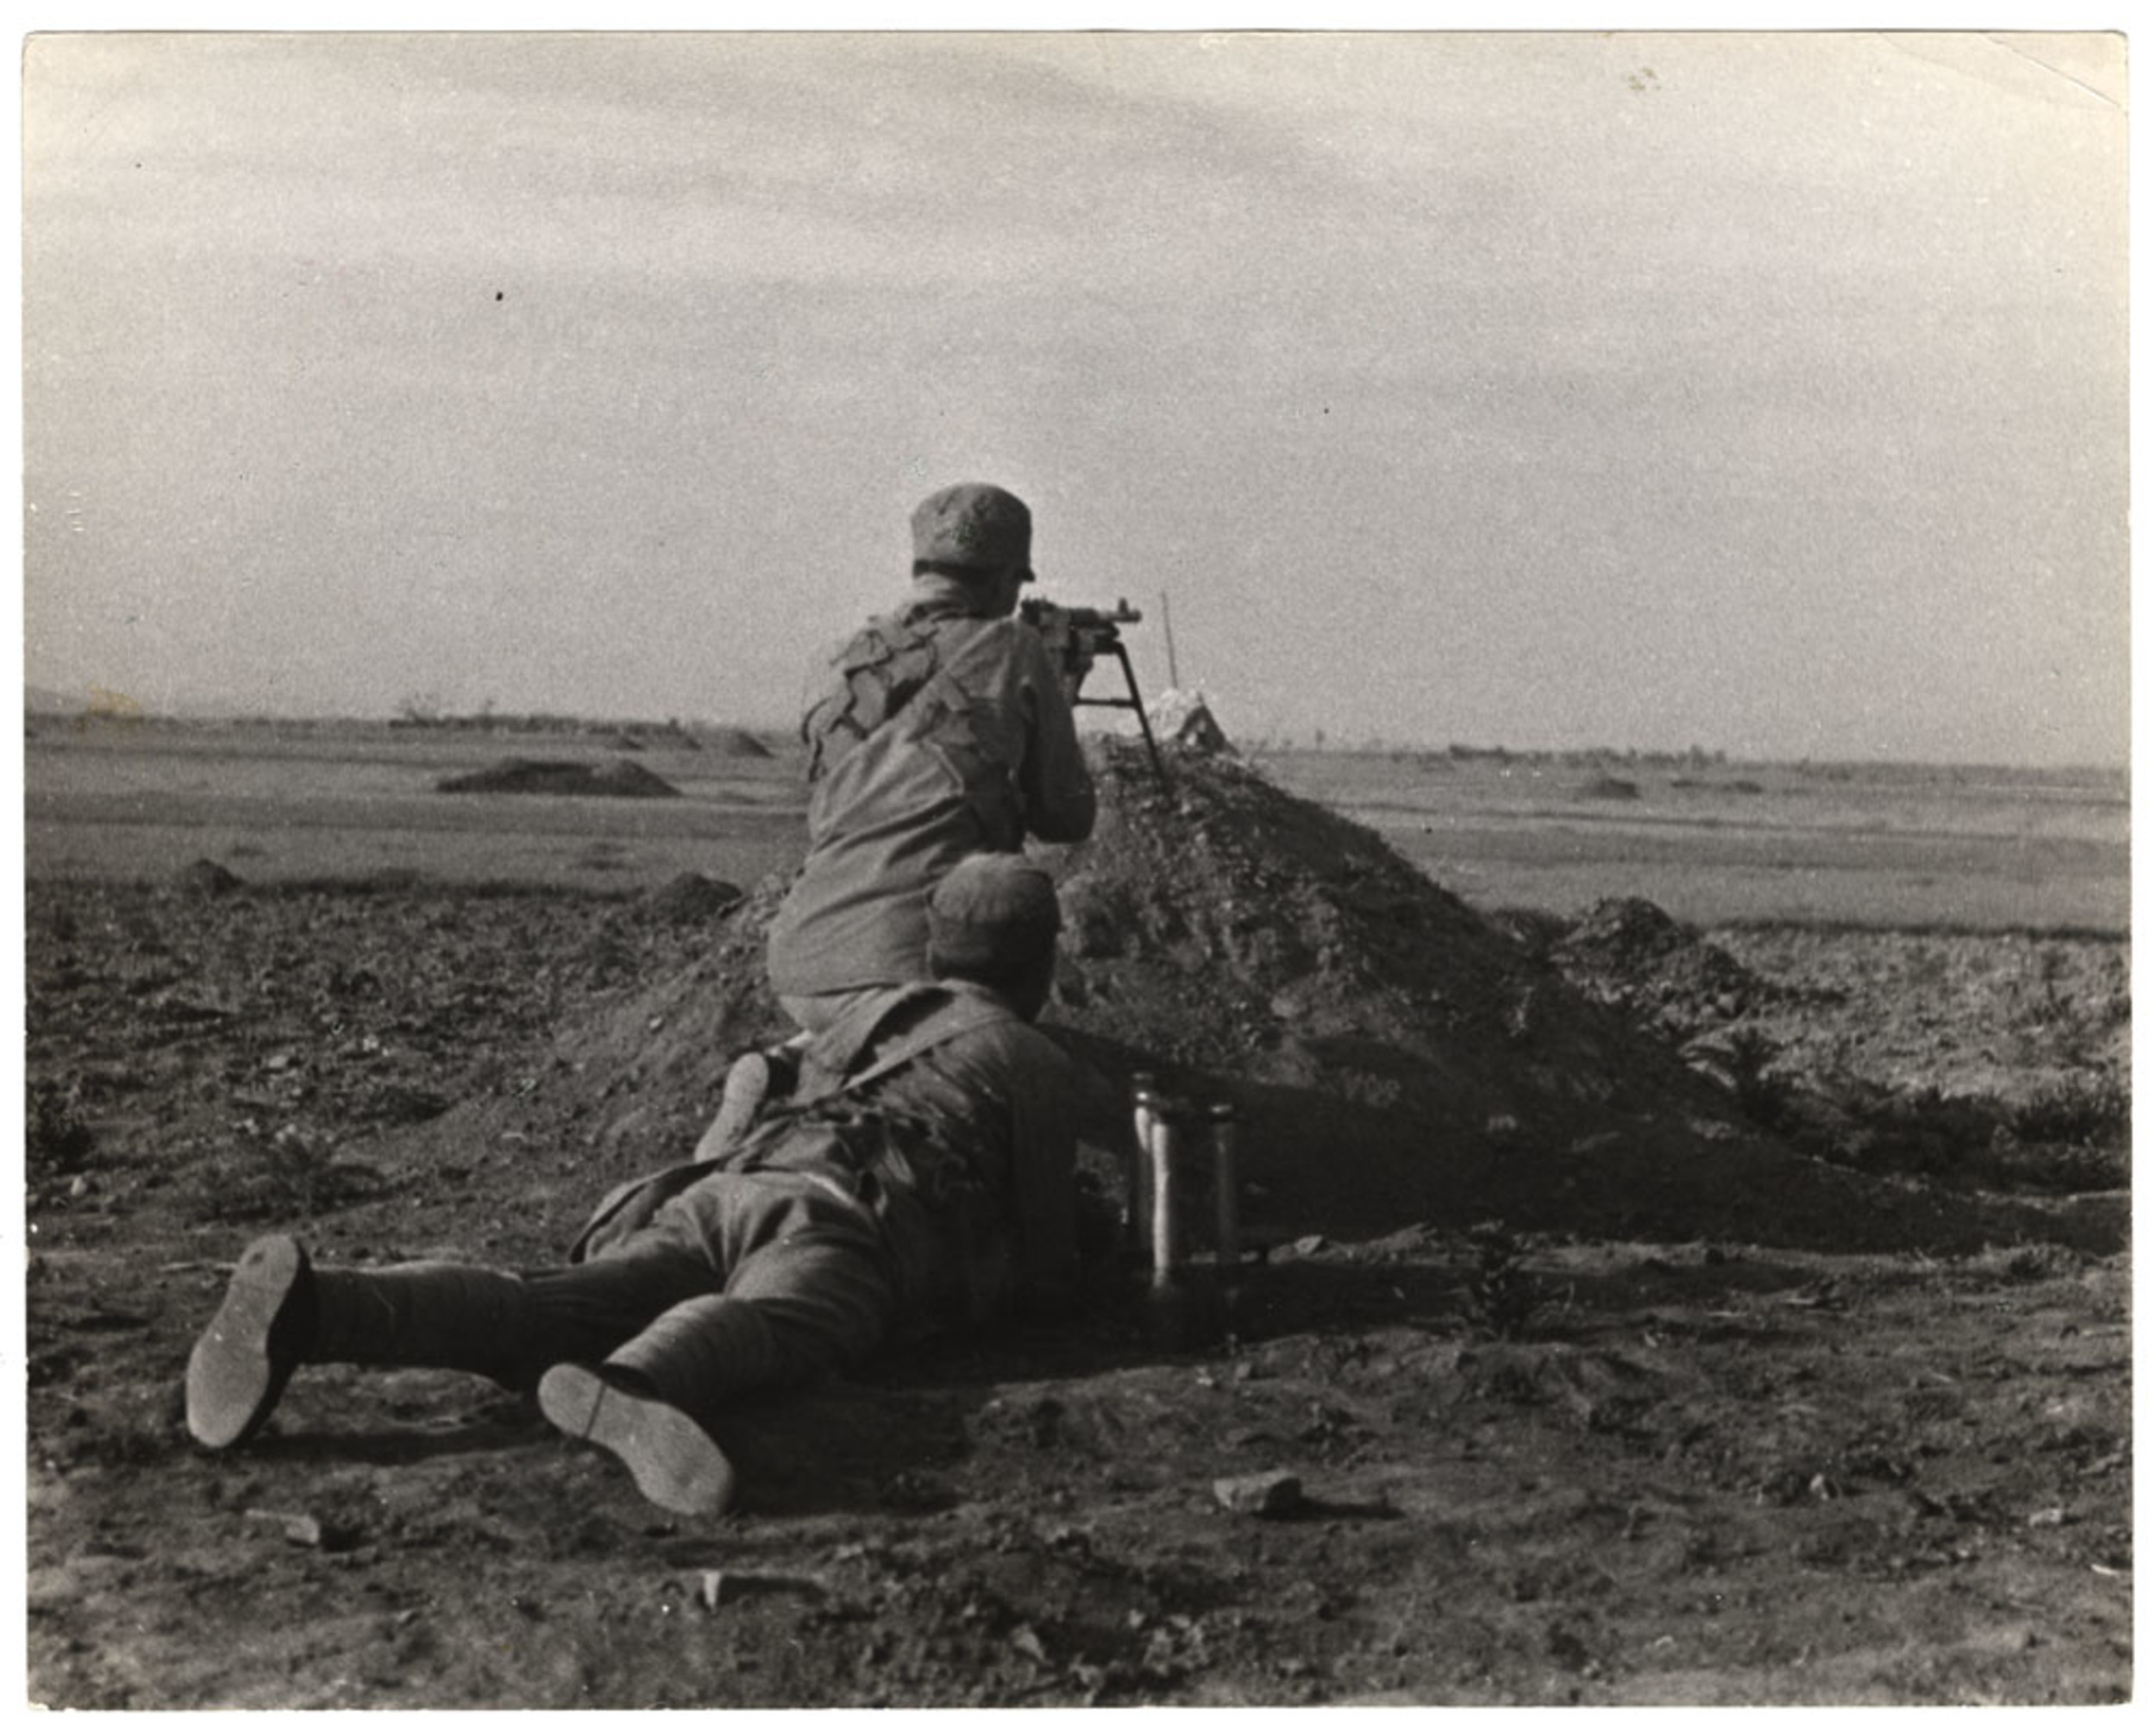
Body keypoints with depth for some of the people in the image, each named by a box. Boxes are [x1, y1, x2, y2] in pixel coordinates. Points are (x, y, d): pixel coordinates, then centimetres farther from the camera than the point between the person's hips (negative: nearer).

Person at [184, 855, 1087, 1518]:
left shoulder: (869, 1015, 41)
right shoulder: (1039, 1066, 23)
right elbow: (1047, 1279, 19)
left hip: (715, 1194, 5)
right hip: (841, 1232, -5)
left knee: (549, 1316, -21)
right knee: (762, 1328, -36)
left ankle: (315, 1309, -48)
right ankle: (624, 1396, -72)